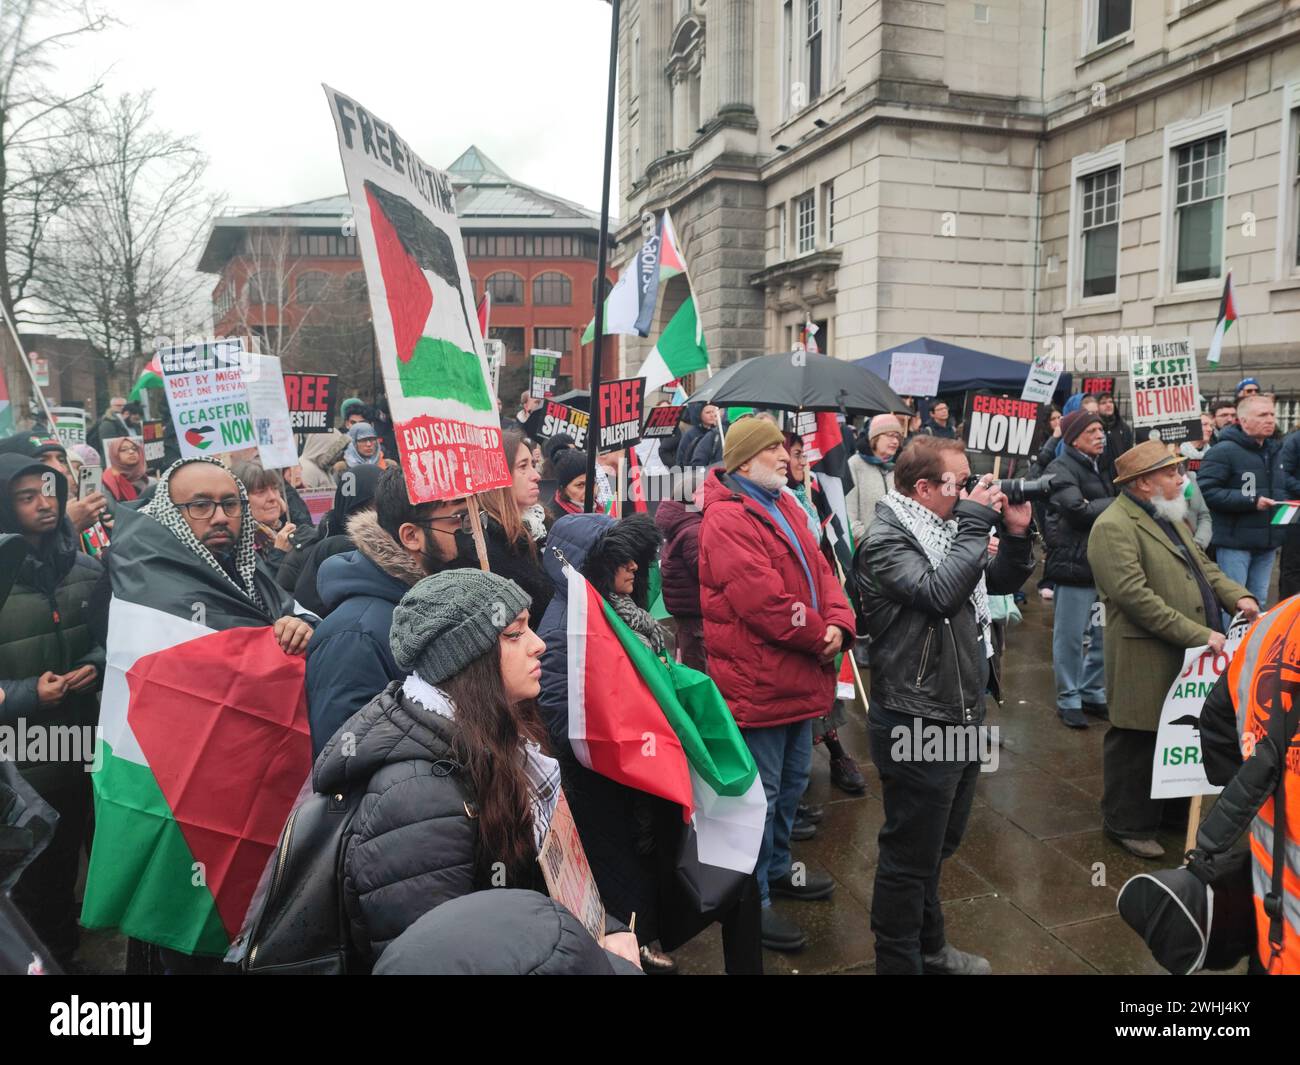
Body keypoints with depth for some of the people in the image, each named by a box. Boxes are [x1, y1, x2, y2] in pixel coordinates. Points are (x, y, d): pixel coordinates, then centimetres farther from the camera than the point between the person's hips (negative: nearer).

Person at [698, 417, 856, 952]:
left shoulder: (784, 507, 12)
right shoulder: (727, 520, -20)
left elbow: (819, 571, 9)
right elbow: (765, 602, -26)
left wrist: (838, 624, -9)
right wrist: (820, 638, -14)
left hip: (797, 677, 10)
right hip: (755, 682, -10)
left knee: (791, 782, 24)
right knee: (759, 793, 4)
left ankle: (776, 869, 44)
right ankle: (752, 900, 21)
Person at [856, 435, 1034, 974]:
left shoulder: (947, 527, 9)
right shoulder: (886, 541, -16)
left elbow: (1002, 582, 17)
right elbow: (939, 592, -30)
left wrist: (1016, 534, -1)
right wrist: (976, 523, -22)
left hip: (962, 717, 9)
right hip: (918, 727, -9)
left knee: (939, 846, 24)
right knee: (909, 857, 4)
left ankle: (929, 947, 43)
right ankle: (898, 963, 21)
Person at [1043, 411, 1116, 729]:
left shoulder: (1101, 467, 18)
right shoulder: (1061, 468, -8)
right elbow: (1079, 510, -21)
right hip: (1075, 562, -8)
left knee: (1103, 633, 11)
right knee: (1071, 636, 1)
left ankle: (1092, 693, 26)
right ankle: (1068, 700, 13)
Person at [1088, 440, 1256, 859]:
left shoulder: (1169, 516, 14)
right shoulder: (1114, 527, -18)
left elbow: (1203, 565, 20)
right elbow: (1136, 596, -24)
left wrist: (1236, 596, 0)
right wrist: (1198, 635, -23)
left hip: (1187, 657, 9)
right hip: (1146, 661, -9)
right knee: (1139, 742, 3)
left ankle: (1174, 808, 37)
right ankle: (1128, 823, 18)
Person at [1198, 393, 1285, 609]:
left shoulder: (1275, 450, 15)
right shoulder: (1224, 451, -12)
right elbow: (1206, 491, -21)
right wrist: (1251, 501, -21)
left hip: (1267, 542, 8)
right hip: (1235, 542, -8)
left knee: (1259, 602, 15)